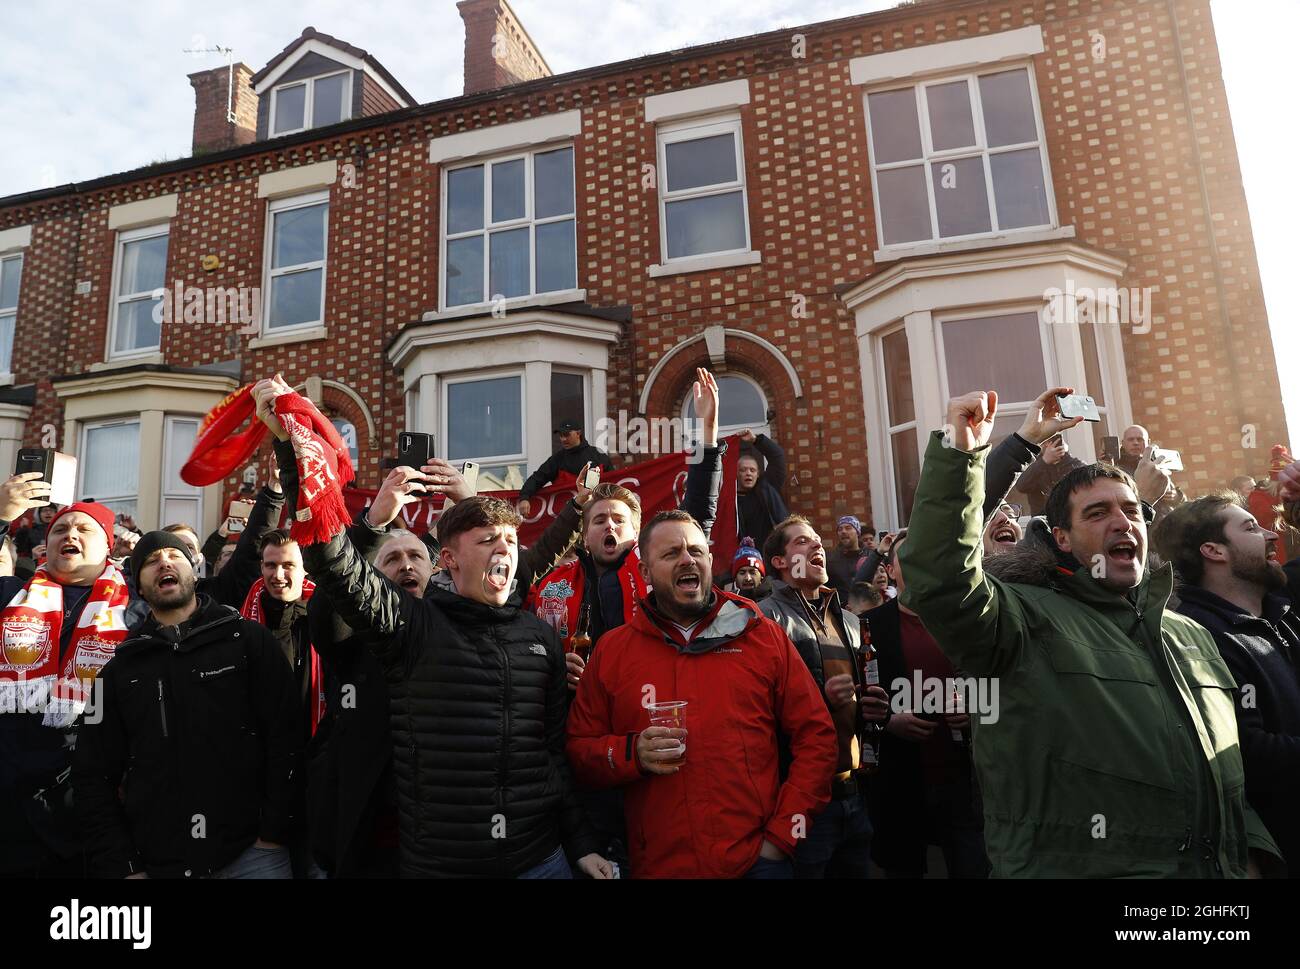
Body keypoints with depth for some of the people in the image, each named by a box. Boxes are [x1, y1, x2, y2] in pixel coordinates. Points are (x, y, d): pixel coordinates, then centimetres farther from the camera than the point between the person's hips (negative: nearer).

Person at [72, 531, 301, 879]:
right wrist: (121, 866, 0)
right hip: (155, 863, 3)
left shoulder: (248, 640, -1)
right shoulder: (120, 669, 9)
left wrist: (274, 834, -10)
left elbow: (285, 737, -6)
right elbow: (94, 776, 9)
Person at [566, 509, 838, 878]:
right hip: (659, 864, 2)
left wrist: (783, 835, -5)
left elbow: (817, 736, 1)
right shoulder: (611, 650, 2)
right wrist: (632, 754, -14)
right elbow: (579, 750, 5)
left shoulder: (764, 636, 0)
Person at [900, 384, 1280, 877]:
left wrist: (1250, 850, 9)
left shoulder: (1191, 635, 13)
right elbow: (940, 582, -31)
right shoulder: (1027, 620, -11)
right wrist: (960, 455, -37)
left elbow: (1236, 758, 20)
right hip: (1078, 867, -6)